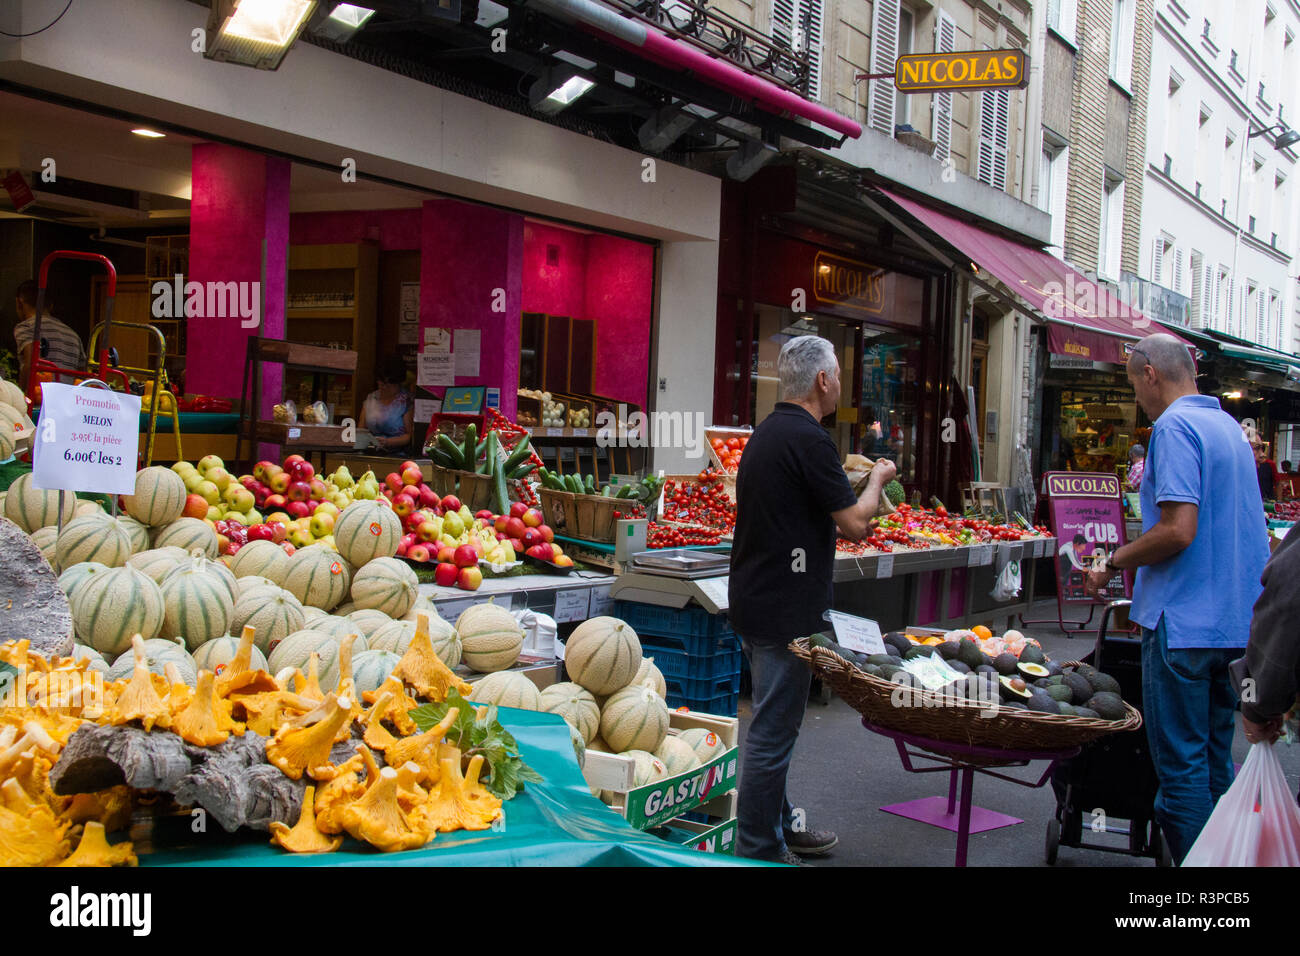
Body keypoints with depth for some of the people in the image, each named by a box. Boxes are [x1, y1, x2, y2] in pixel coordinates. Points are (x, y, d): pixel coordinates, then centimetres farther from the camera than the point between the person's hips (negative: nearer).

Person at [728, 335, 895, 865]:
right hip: (785, 610, -11)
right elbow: (855, 524, -16)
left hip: (755, 599, 11)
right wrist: (877, 481, 1)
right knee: (773, 731, -2)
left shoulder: (766, 432, 13)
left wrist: (852, 479, 21)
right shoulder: (808, 439, -18)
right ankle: (759, 851, 7)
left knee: (774, 724, 21)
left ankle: (778, 825, 34)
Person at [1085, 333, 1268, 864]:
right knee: (1215, 759, 17)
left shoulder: (1175, 427, -13)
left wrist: (1111, 566, -9)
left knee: (1180, 765, -1)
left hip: (1185, 621, -9)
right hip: (1236, 622, 9)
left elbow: (1178, 530, -22)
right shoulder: (1229, 426, 15)